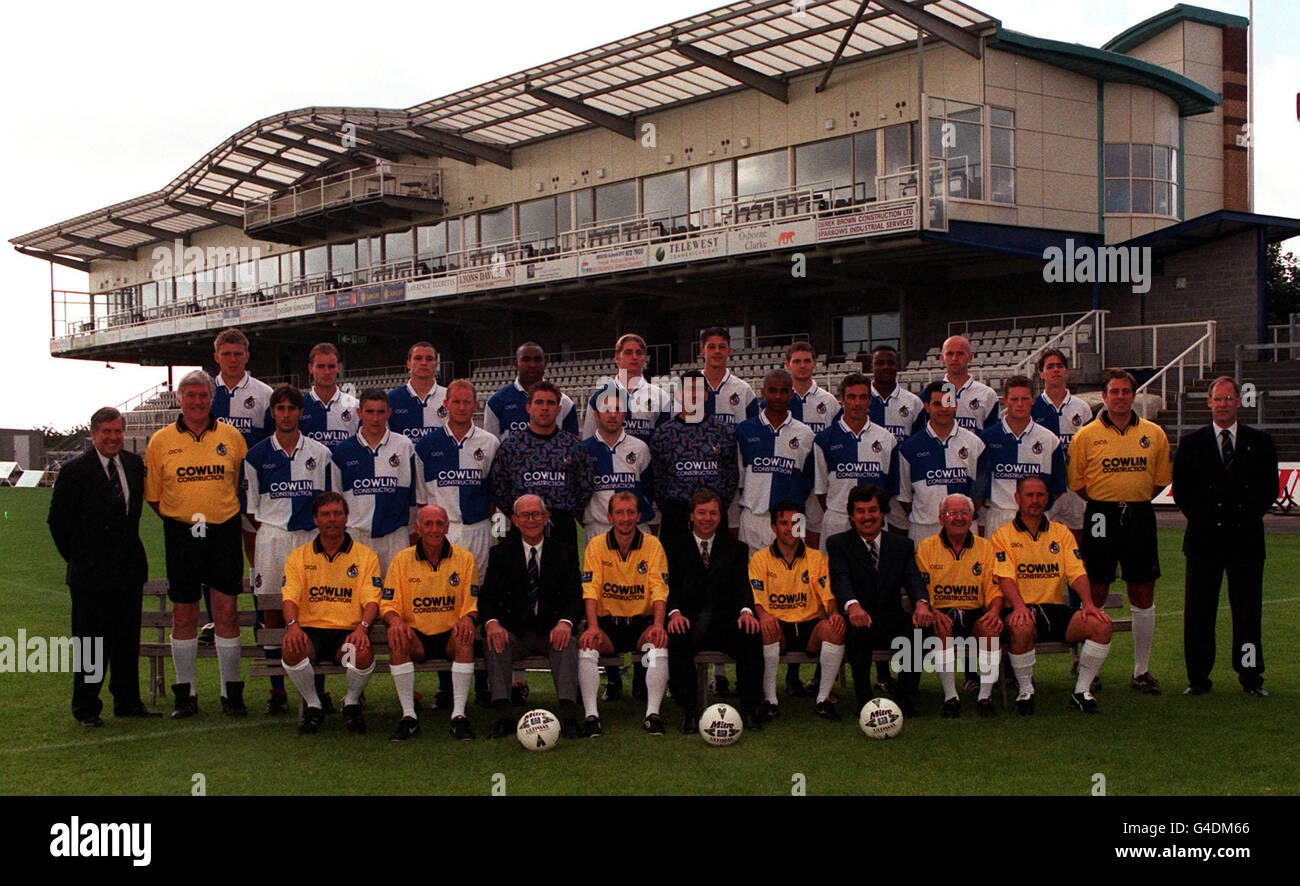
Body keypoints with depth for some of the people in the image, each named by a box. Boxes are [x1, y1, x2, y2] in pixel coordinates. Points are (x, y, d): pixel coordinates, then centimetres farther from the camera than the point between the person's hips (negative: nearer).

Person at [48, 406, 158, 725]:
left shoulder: (134, 464, 7)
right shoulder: (75, 470, -8)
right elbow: (58, 520, -2)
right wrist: (78, 558, 2)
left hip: (130, 569, 5)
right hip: (91, 576, -5)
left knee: (128, 641, 11)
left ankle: (128, 701, 21)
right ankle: (86, 708, 11)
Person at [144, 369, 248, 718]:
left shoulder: (231, 437, 4)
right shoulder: (161, 441, 3)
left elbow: (242, 484, 13)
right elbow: (152, 495, 9)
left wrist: (222, 512, 5)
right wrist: (181, 518, 4)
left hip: (224, 532, 0)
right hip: (180, 534, 0)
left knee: (227, 611, -1)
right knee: (183, 614, 5)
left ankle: (231, 692, 10)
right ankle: (185, 694, 15)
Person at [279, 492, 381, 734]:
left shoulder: (365, 555, 9)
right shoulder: (298, 556, 13)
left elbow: (371, 599, 0)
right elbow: (290, 597, 1)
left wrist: (362, 627, -21)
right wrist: (293, 625, -21)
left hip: (349, 632, -1)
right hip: (310, 630, 1)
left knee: (364, 653, -34)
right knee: (292, 649, -33)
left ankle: (352, 704, -2)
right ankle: (313, 706, -7)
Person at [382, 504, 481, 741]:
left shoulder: (464, 558, 5)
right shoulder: (402, 560, 5)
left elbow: (473, 603, 3)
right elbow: (388, 604, 2)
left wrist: (467, 619, -22)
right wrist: (396, 621, -22)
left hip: (450, 636, -1)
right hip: (417, 636, 1)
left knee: (464, 638, -34)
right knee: (398, 640, -32)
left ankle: (459, 715, -29)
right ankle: (408, 717, -24)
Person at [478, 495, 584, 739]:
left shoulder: (565, 552, 8)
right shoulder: (501, 553, 9)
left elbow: (574, 597, -1)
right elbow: (488, 597, 1)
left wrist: (565, 622, -24)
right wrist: (492, 622, -23)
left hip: (551, 630, -1)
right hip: (513, 631, 1)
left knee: (567, 642, -32)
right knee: (493, 641, -30)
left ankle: (568, 715, -40)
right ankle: (504, 716, -34)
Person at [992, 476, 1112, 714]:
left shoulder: (1062, 533, 16)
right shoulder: (1003, 536, 5)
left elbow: (1077, 573, 6)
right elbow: (1005, 578, -8)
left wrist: (1089, 604, -13)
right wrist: (1019, 606, -27)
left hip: (1056, 609, 4)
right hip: (1024, 611, -4)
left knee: (1100, 624, -22)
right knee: (1021, 627, -39)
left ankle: (1082, 691, -7)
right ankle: (1025, 691, -15)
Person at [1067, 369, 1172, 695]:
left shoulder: (1154, 434, 6)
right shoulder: (1087, 435, 1)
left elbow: (1161, 478, 14)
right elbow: (1075, 481, 6)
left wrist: (1135, 500, 6)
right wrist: (1104, 503, 2)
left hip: (1140, 517, 2)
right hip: (1101, 517, -2)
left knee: (1143, 595, 5)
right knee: (1095, 594, -1)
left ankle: (1141, 671, 15)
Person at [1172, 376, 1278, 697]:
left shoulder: (1260, 442, 7)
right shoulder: (1191, 443, 6)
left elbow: (1270, 488, 10)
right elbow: (1180, 490, 8)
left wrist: (1249, 516, 2)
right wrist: (1200, 518, 2)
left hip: (1246, 539, 0)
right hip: (1204, 539, 0)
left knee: (1248, 610, 5)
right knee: (1198, 611, 2)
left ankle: (1250, 676, 16)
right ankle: (1198, 678, 10)